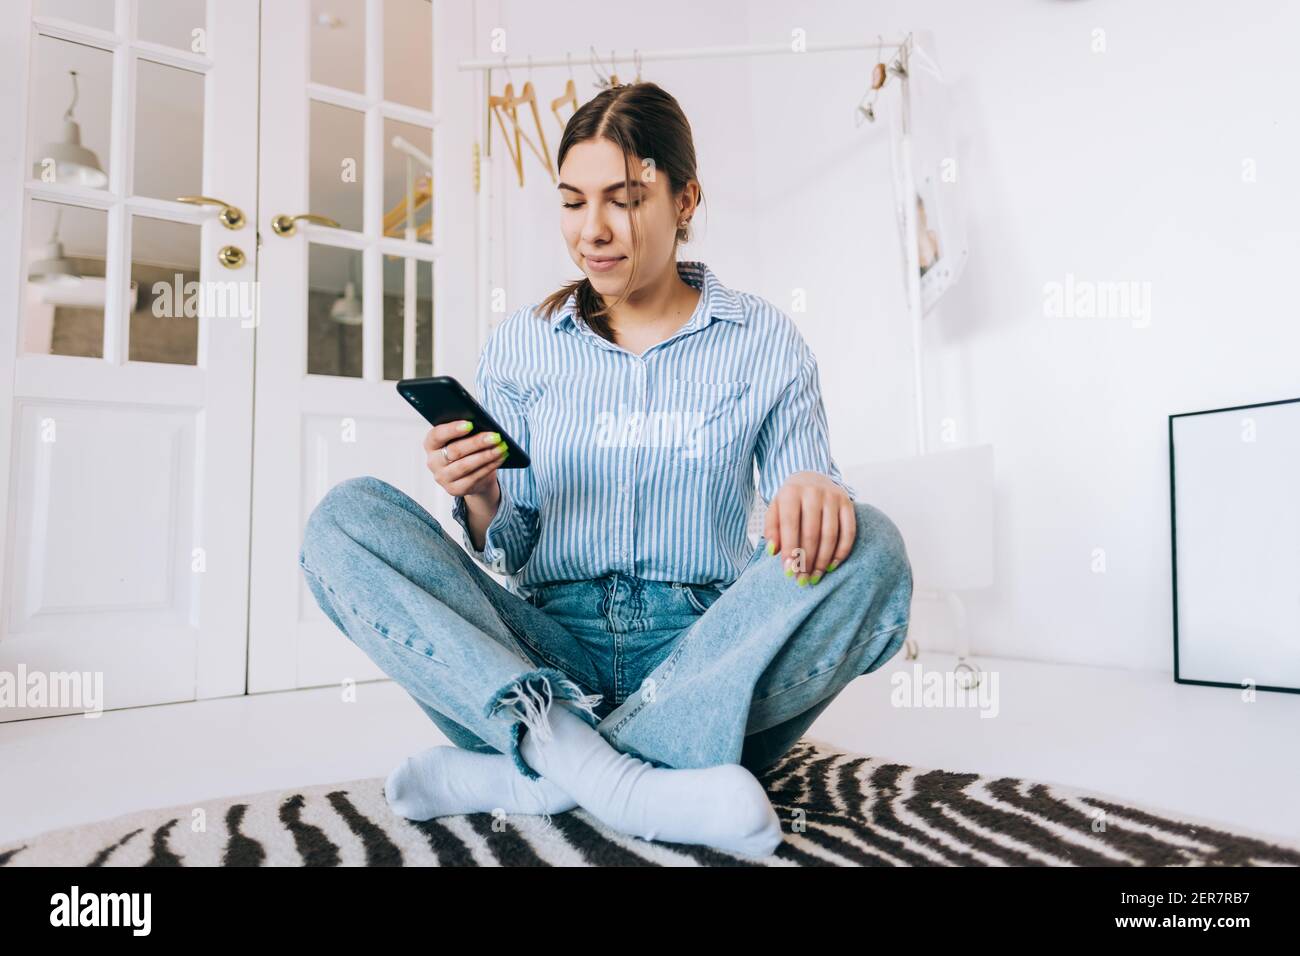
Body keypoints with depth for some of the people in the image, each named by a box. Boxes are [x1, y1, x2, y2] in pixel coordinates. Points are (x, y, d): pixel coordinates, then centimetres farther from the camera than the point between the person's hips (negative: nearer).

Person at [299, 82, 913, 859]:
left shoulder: (765, 342, 4)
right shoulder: (521, 345, 7)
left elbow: (804, 531, 3)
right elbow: (511, 553, 8)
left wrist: (816, 491, -21)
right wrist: (482, 502, -15)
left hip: (705, 654, 0)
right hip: (551, 653, 1)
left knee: (870, 549, -27)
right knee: (347, 518, -15)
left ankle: (515, 774, -27)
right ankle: (613, 780, -31)